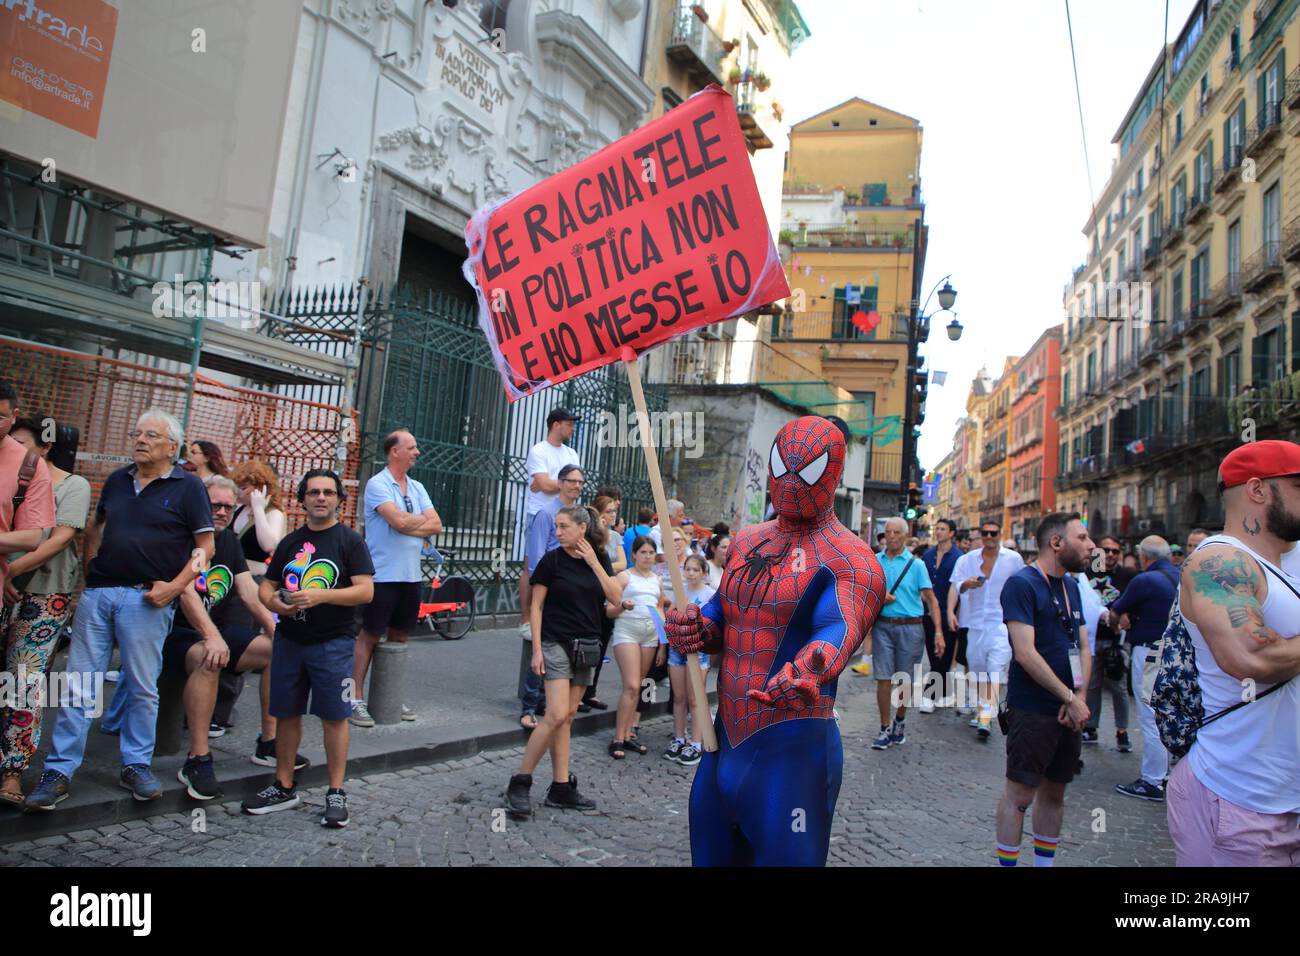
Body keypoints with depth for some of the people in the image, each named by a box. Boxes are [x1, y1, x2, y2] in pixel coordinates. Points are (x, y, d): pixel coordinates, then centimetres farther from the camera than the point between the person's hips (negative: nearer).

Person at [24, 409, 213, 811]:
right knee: (79, 685, 5)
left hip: (146, 598, -4)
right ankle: (59, 770, 12)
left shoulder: (188, 486, -2)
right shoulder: (117, 480, 13)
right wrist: (88, 571, 11)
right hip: (97, 593, 4)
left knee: (142, 687, 5)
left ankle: (137, 765, 19)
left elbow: (205, 545, -3)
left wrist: (175, 586, -13)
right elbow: (96, 528, 25)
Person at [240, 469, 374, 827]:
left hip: (333, 643, -5)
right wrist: (273, 601, -8)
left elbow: (366, 592, -12)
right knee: (286, 714, 11)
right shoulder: (290, 542, 13)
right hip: (289, 640, 5)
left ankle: (336, 793, 10)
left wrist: (321, 595, -23)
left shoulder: (350, 541, -3)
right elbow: (266, 585, 16)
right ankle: (284, 788, 26)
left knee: (334, 717, 0)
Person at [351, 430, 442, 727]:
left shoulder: (417, 488, 13)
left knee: (400, 637, 13)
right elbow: (399, 521, -22)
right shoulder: (377, 484, -8)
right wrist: (422, 520, -3)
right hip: (383, 575, -7)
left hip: (412, 575, 7)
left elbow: (436, 526, 3)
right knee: (370, 637, 0)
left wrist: (408, 524, -11)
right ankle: (357, 700, 7)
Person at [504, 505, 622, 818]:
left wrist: (593, 561, -9)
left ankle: (561, 788, 14)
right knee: (556, 715, -14)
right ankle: (520, 783, -3)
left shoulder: (599, 559, 5)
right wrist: (536, 649, -10)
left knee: (567, 717, 9)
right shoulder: (552, 559, -6)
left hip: (586, 645, 5)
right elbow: (536, 606, -4)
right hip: (556, 643, -5)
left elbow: (616, 599, -3)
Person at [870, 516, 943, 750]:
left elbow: (931, 599, -2)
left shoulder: (916, 564, 1)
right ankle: (886, 729, 9)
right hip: (883, 626, 1)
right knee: (884, 680, -2)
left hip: (910, 628, -1)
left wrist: (938, 631, -10)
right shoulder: (873, 561, 7)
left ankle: (899, 721, 29)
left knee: (906, 681, 7)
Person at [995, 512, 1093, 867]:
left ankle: (1044, 862, 28)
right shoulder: (1022, 584, -14)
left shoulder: (1071, 585, 11)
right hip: (1032, 710, -8)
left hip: (1068, 712, 8)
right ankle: (1007, 862, 12)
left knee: (1054, 793, 16)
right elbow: (1025, 654, -20)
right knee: (1019, 794, 0)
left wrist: (1079, 697, -3)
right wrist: (1070, 697, -16)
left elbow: (1084, 647, 11)